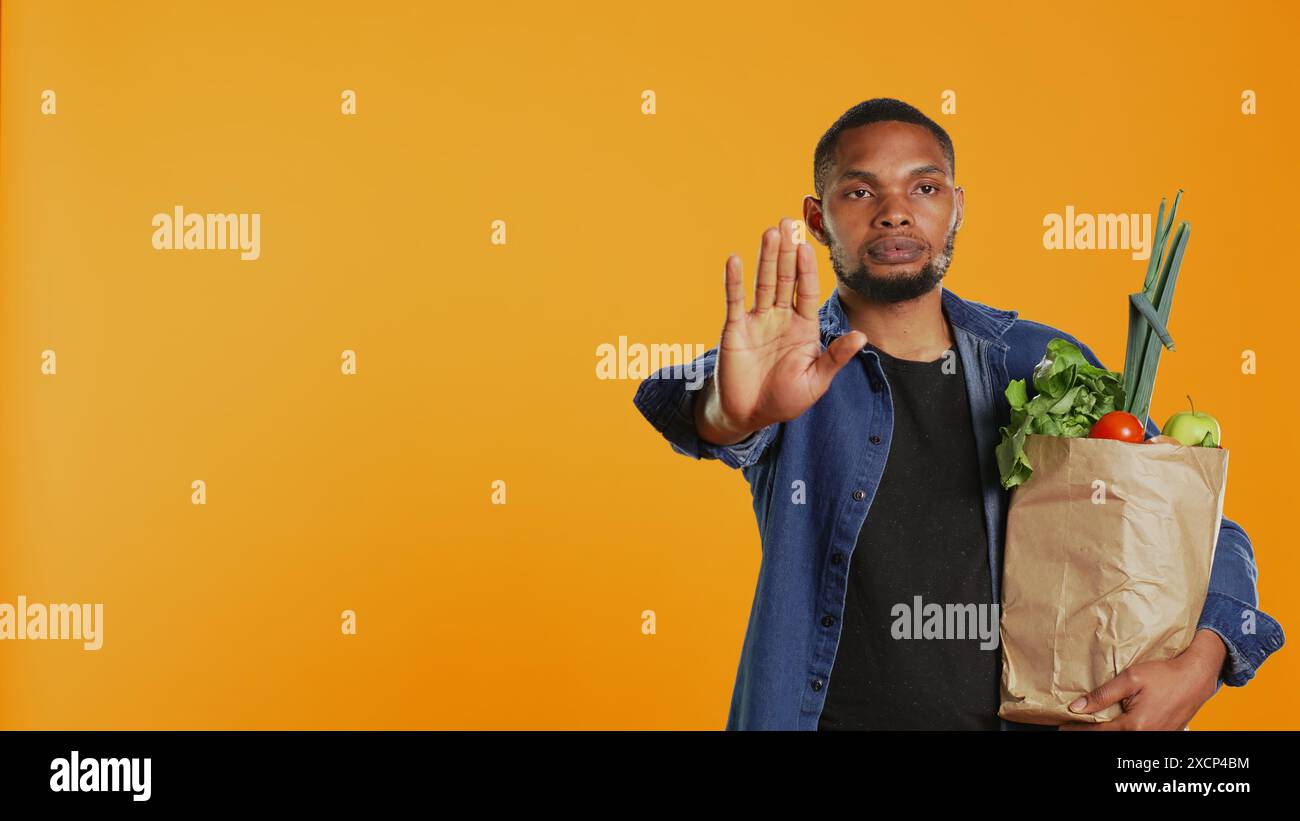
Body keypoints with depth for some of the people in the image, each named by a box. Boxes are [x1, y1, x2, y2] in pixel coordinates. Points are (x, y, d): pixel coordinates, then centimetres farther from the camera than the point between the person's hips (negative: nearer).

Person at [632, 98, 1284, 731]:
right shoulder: (796, 363, -7)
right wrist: (734, 410, -51)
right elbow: (693, 406, -29)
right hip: (828, 715, -1)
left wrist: (1198, 665, -13)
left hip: (1020, 711, 2)